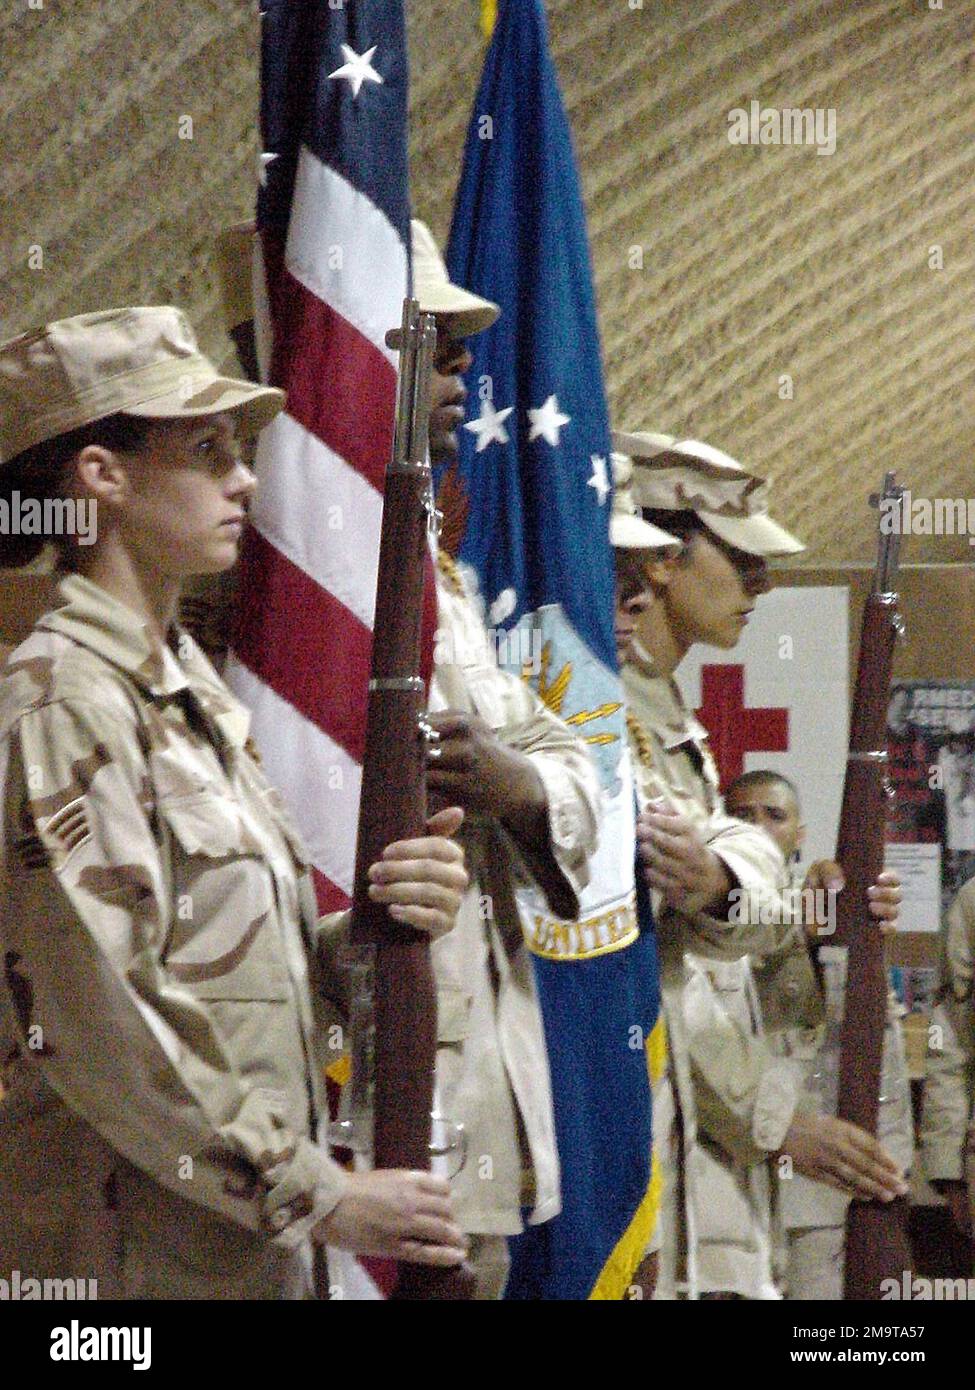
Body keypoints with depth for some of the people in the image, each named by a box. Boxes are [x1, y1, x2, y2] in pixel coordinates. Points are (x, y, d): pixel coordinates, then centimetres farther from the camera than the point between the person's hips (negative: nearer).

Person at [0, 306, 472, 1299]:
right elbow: (104, 1028, -21)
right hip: (143, 1258, -8)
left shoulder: (188, 693, 12)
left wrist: (383, 918, -6)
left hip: (251, 1244, 9)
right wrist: (322, 1196, -16)